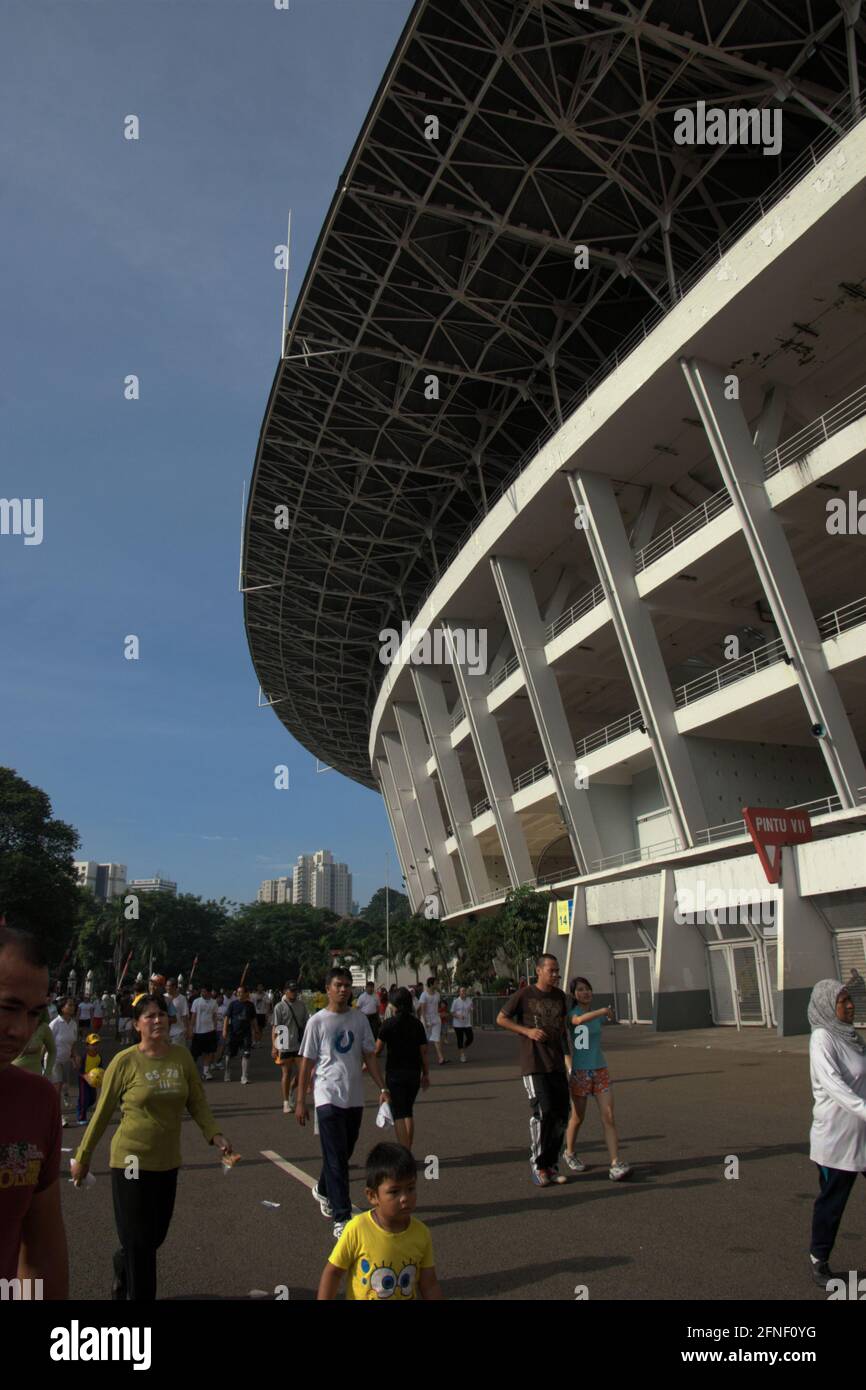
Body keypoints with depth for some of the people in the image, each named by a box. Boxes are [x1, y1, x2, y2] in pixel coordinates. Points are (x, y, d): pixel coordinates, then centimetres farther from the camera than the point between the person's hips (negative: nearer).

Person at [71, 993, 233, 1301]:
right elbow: (102, 1113, -5)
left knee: (155, 1237, 17)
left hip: (168, 1162, 4)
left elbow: (197, 1103, 1)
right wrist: (83, 1156, 1)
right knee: (139, 1243, 2)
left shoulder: (182, 1057, -3)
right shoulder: (124, 1061, -14)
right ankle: (140, 1295, 25)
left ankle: (122, 1266, 48)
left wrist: (215, 1135, -13)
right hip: (131, 1162, -4)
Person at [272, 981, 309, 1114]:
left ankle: (291, 1090, 29)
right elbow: (275, 1028, -7)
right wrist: (274, 1046, -11)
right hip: (285, 1046, -4)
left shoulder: (301, 1005, 6)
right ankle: (286, 1103, 15)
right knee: (286, 1073, 3)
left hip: (300, 1044, 4)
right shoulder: (280, 1007, -7)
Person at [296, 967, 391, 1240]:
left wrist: (382, 1088, 0)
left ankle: (323, 1190, 42)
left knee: (344, 1154, 17)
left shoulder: (359, 1019, 4)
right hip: (328, 1097, -5)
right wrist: (301, 1101, -4)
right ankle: (341, 1218, 0)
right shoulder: (317, 1021, -7)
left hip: (355, 1097, 5)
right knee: (336, 1158, -6)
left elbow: (369, 1056, 8)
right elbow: (307, 1062, -4)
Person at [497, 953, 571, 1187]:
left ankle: (551, 1164, 20)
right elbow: (501, 1019, -1)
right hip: (534, 1064, -6)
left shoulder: (560, 996, 8)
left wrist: (567, 1054, 17)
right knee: (543, 1111, -12)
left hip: (557, 1065, 6)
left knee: (561, 1115, 6)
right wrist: (528, 1031, -12)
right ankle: (537, 1164, 5)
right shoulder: (524, 995, -8)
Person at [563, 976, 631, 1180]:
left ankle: (615, 1165, -8)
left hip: (600, 1070, 4)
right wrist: (602, 1011, -37)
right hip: (579, 1072, -4)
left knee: (608, 1117, -7)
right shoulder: (570, 1012, -10)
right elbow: (578, 1020, -33)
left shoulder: (597, 1014, 5)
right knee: (577, 1118, 10)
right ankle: (569, 1153, 34)